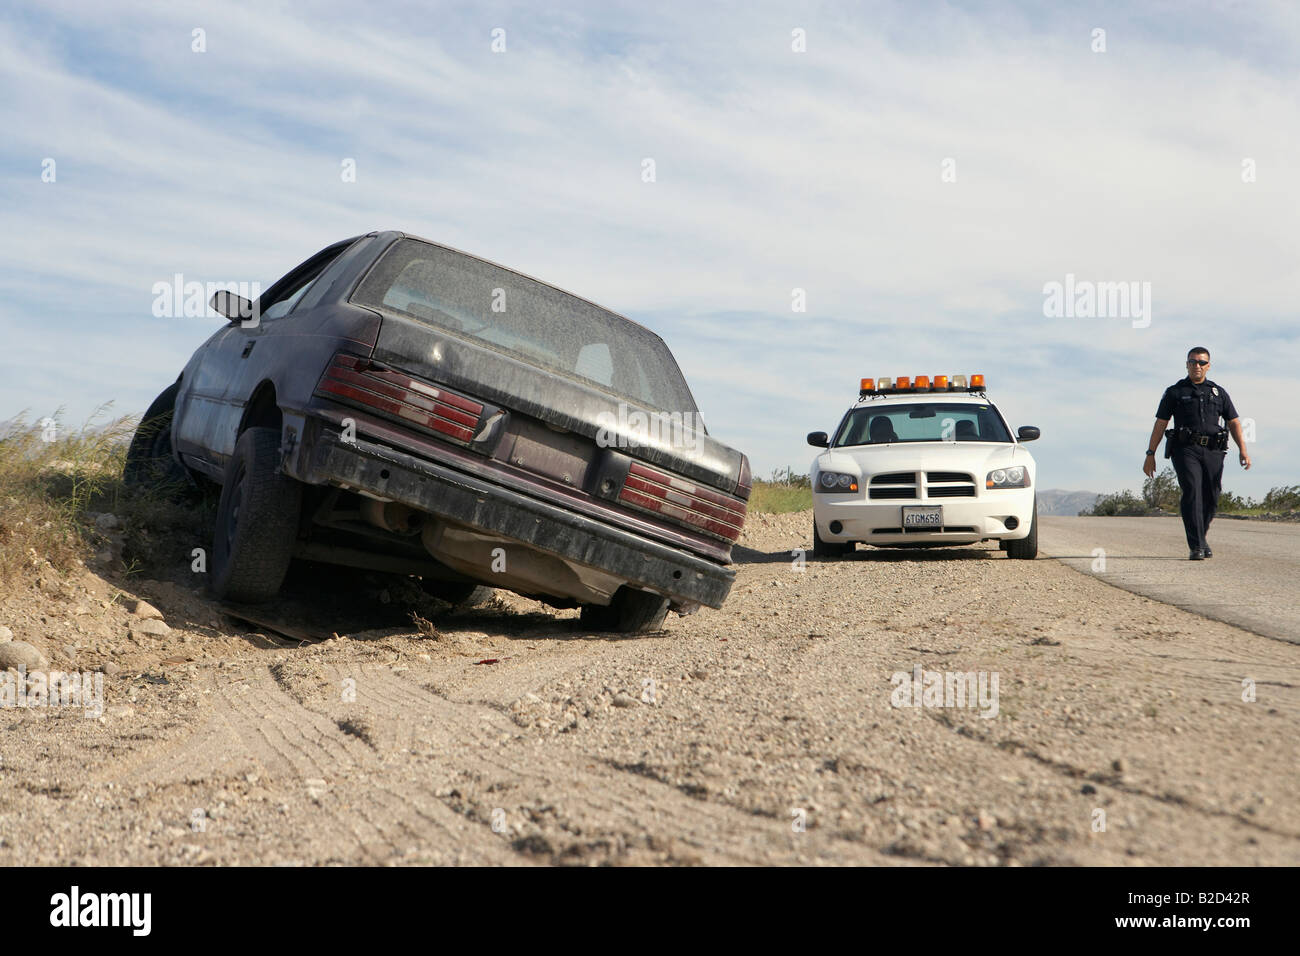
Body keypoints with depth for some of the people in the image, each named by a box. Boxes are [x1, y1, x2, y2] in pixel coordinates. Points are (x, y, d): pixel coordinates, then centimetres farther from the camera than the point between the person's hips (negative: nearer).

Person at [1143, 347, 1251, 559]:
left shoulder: (1218, 392, 18)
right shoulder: (1175, 392, 11)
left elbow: (1234, 423, 15)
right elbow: (1160, 424, 8)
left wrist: (1243, 450, 1)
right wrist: (1150, 454, 1)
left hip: (1213, 452, 3)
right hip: (1186, 450, -3)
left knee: (1211, 499, 1)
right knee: (1192, 492, -18)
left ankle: (1200, 536, 26)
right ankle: (1196, 546, -19)